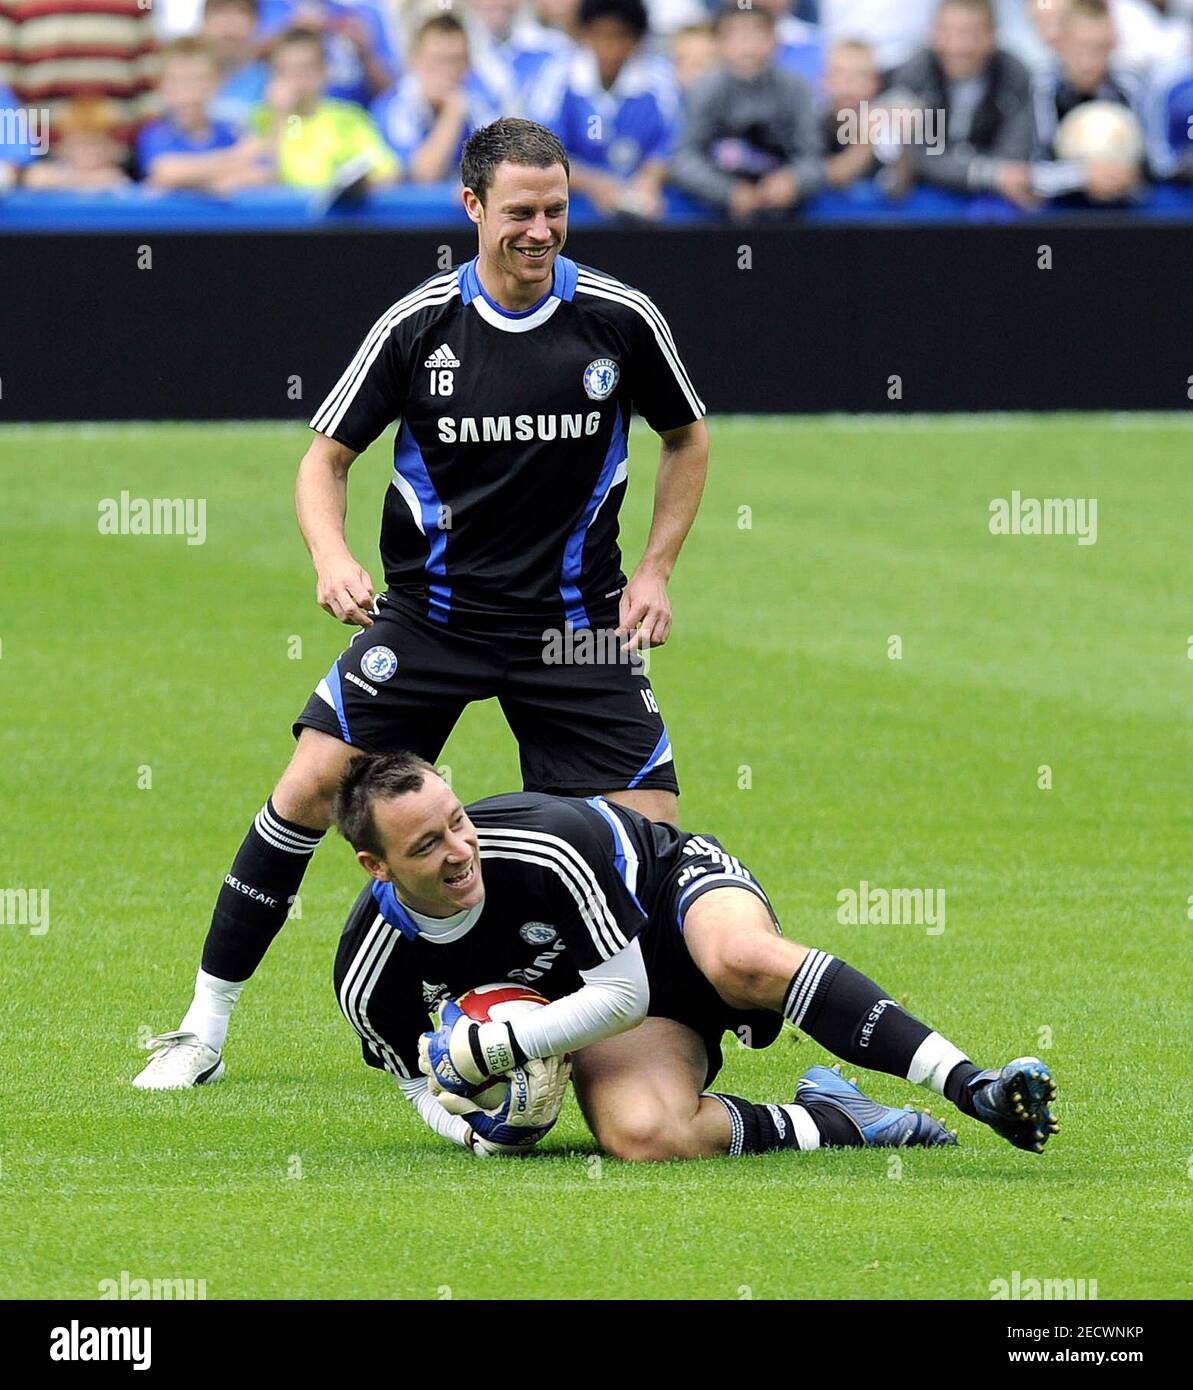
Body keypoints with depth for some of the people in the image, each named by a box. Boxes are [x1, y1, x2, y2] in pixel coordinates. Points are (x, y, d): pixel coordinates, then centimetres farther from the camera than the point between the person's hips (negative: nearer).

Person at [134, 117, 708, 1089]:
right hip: (430, 609, 0)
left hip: (575, 623, 0)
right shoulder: (419, 325, -8)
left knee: (652, 824, -8)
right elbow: (326, 455, 1)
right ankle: (206, 1026, -3)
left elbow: (687, 437, 10)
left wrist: (656, 570, 0)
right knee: (315, 781, -13)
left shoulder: (619, 318, -6)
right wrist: (333, 557, -18)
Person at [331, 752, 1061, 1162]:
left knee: (745, 960, -42)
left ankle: (978, 1089, -40)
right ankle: (836, 1120, -13)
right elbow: (422, 1079, 2)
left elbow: (623, 994, -24)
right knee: (641, 1134, -34)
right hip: (610, 1008, 3)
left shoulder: (547, 847, -32)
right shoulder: (368, 978, -19)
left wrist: (485, 1047, -30)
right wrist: (474, 1128, -21)